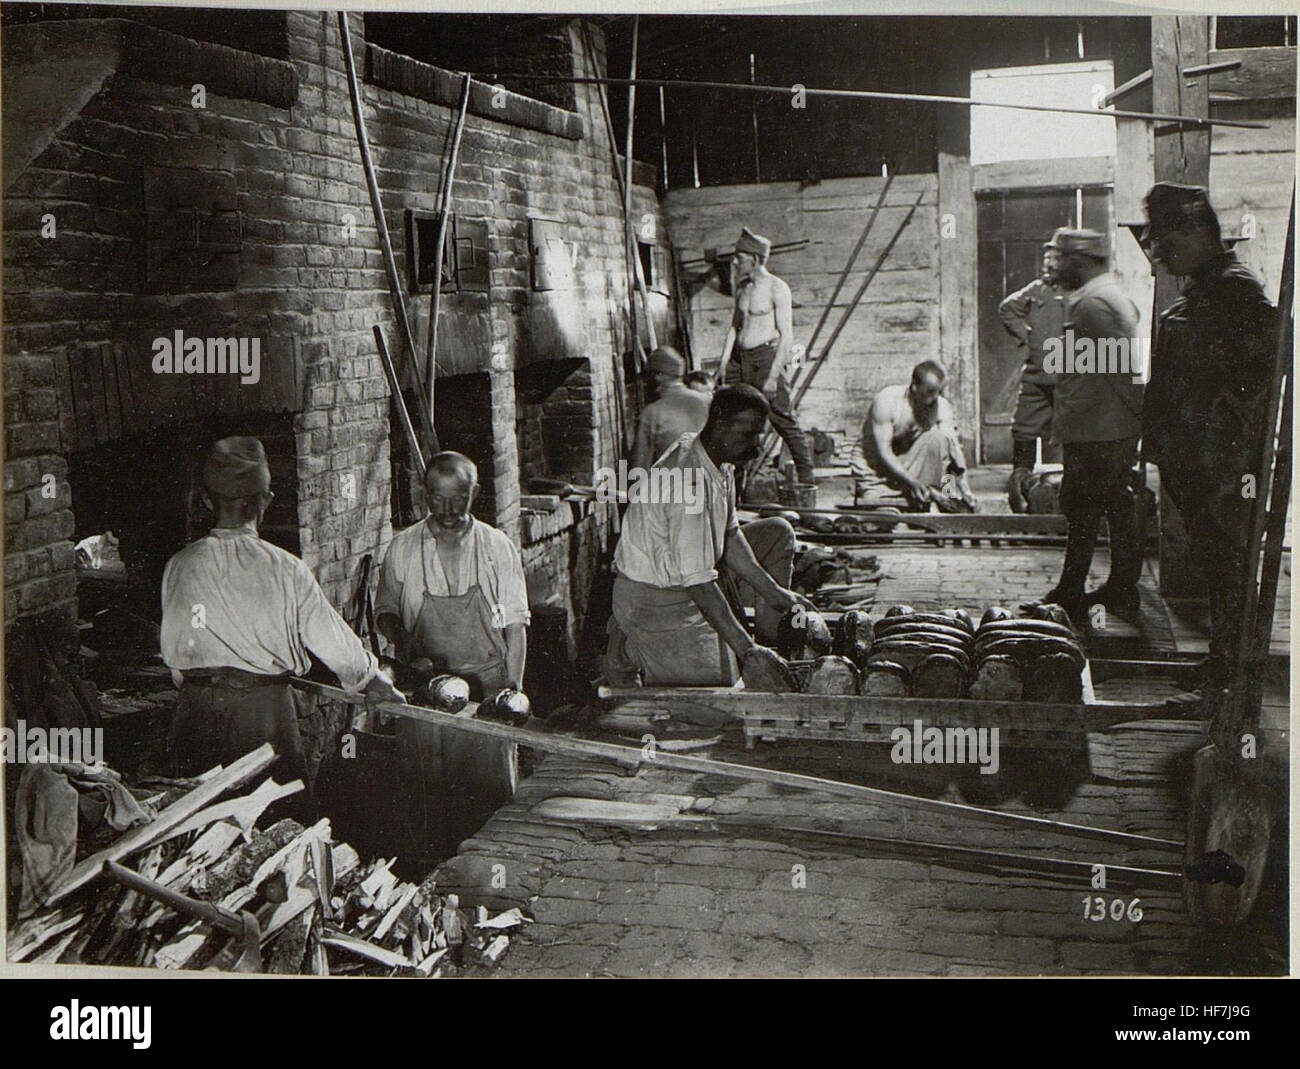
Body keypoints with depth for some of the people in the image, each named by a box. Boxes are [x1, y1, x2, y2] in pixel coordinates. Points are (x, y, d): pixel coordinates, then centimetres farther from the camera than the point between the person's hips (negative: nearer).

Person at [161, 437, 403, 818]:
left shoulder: (180, 568, -2)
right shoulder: (285, 569, -8)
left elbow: (174, 656, 6)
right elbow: (336, 643, 1)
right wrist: (383, 689, 16)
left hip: (196, 711, 3)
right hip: (265, 711, -2)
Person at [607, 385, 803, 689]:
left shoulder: (721, 461, -1)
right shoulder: (690, 483, -32)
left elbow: (729, 535, 10)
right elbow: (698, 583, -33)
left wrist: (773, 591, 5)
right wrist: (747, 651, -32)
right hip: (654, 601, -10)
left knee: (779, 533, 11)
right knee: (717, 680, -18)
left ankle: (772, 644, 13)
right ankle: (631, 645, 3)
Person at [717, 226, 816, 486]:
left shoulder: (777, 288, -8)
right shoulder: (742, 287, 15)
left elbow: (786, 336, -12)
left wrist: (773, 376, -18)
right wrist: (724, 363, 7)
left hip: (765, 356, -7)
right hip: (739, 357, 7)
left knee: (782, 420, -7)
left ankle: (806, 476, 1)